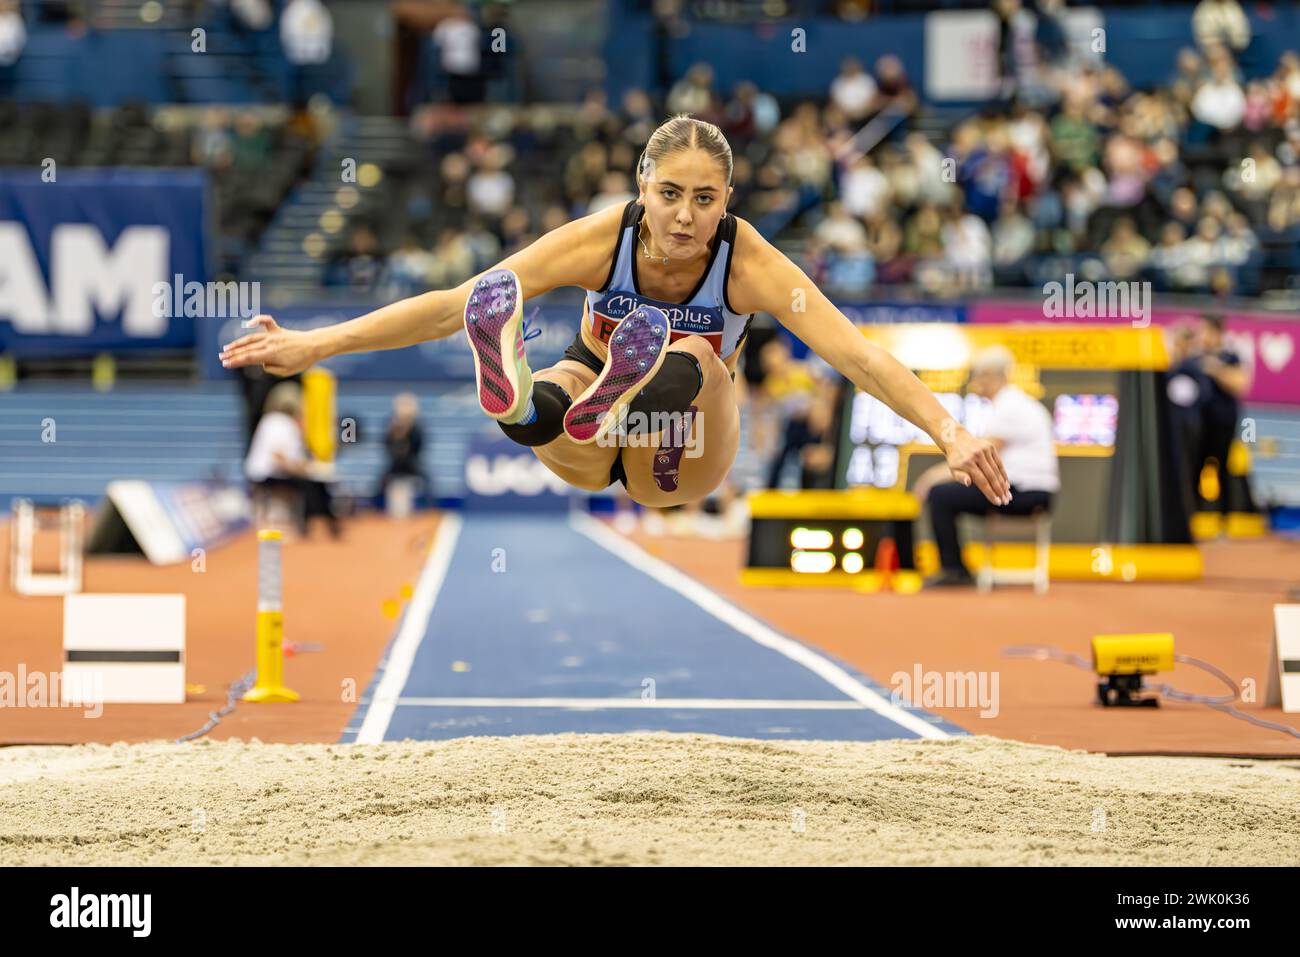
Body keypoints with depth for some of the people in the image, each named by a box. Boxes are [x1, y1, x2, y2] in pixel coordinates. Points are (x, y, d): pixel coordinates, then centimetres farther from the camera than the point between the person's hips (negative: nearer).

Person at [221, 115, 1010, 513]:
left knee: (698, 364, -35)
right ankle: (513, 396, -75)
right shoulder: (602, 239, -23)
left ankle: (625, 403, -69)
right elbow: (455, 304, -26)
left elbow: (860, 357, -34)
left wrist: (951, 434, -49)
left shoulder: (750, 264, -24)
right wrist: (316, 345, -32)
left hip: (686, 461, 0)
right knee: (546, 407, -37)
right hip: (591, 453, 0)